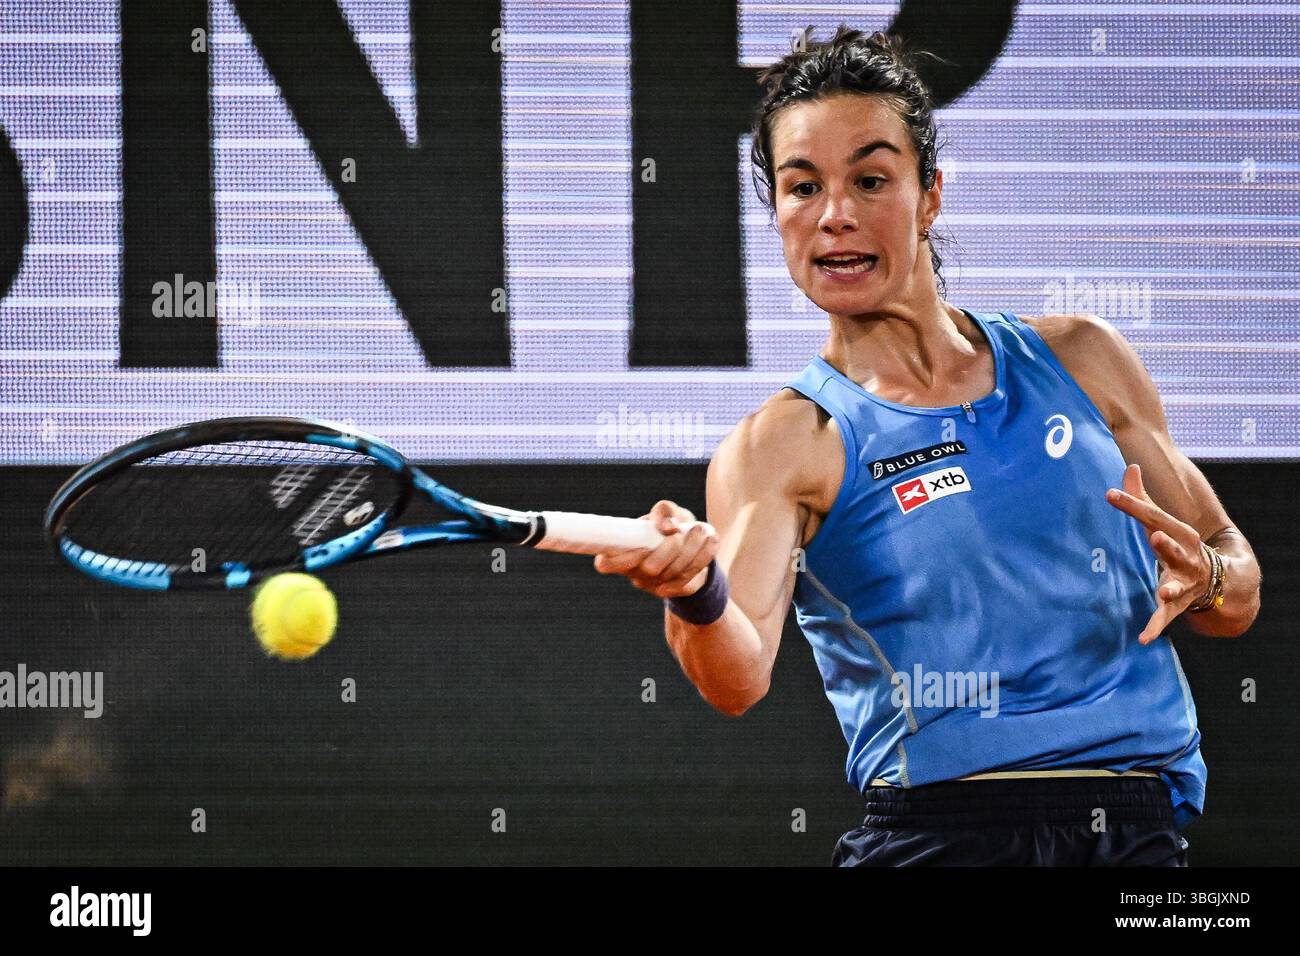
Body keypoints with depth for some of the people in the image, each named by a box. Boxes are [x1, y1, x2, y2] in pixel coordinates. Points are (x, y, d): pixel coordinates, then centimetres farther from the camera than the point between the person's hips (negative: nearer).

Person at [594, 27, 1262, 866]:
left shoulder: (1080, 361, 15)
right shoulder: (785, 445, 4)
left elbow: (1240, 600, 20)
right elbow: (740, 677, -14)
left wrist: (1201, 580, -3)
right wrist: (696, 597, -36)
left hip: (1140, 828, 3)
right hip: (934, 834, -3)